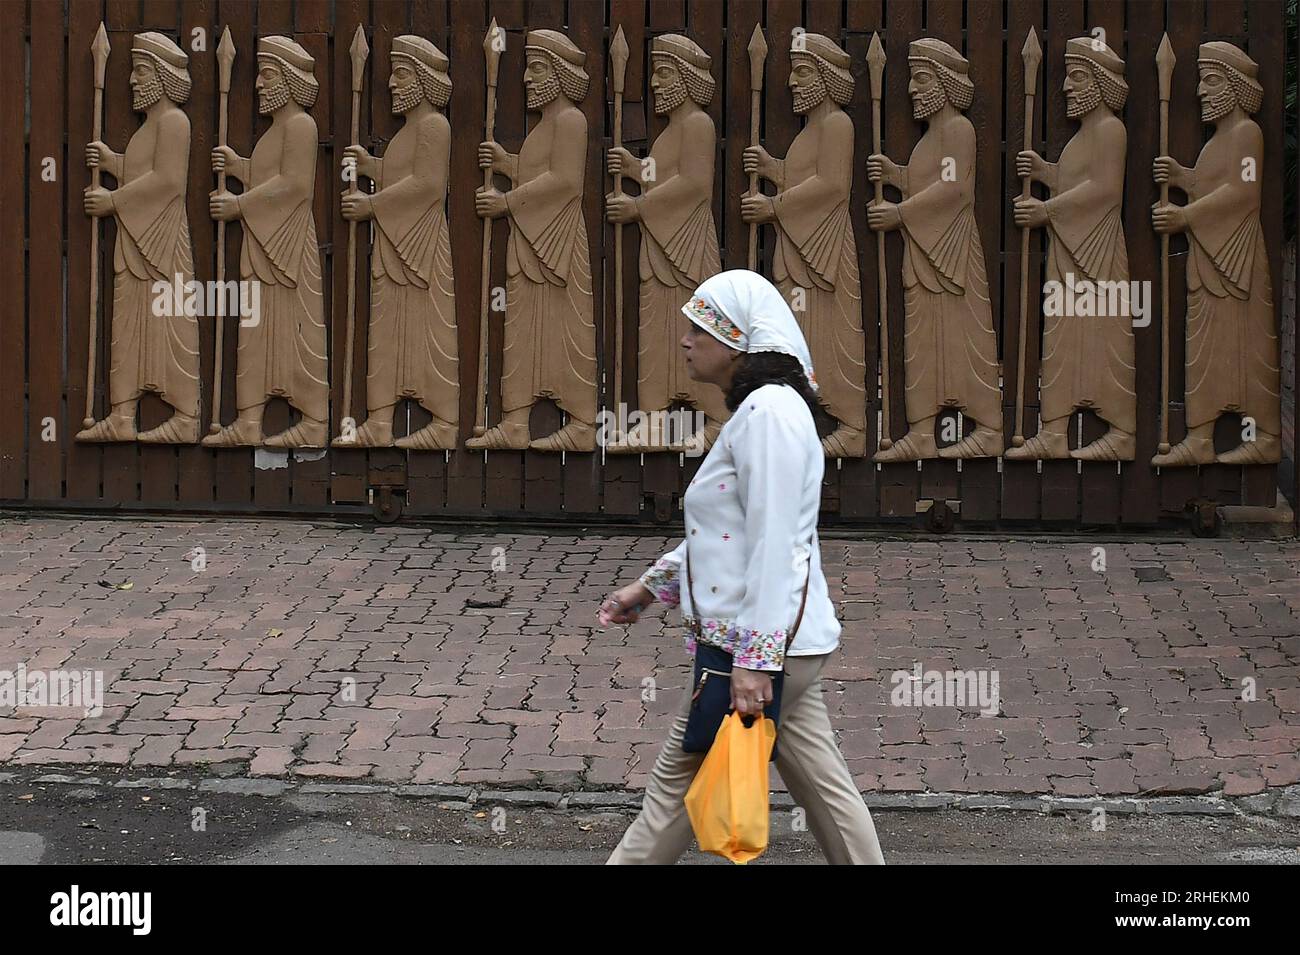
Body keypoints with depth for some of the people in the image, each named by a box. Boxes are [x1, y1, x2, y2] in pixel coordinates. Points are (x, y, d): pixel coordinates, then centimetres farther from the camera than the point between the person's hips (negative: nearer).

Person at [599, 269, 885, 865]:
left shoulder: (768, 411, -16)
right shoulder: (754, 411, 16)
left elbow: (773, 542, -22)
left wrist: (755, 658, -24)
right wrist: (648, 586, 25)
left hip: (761, 641, -10)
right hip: (785, 641, 10)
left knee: (677, 783, 1)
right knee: (822, 789, 11)